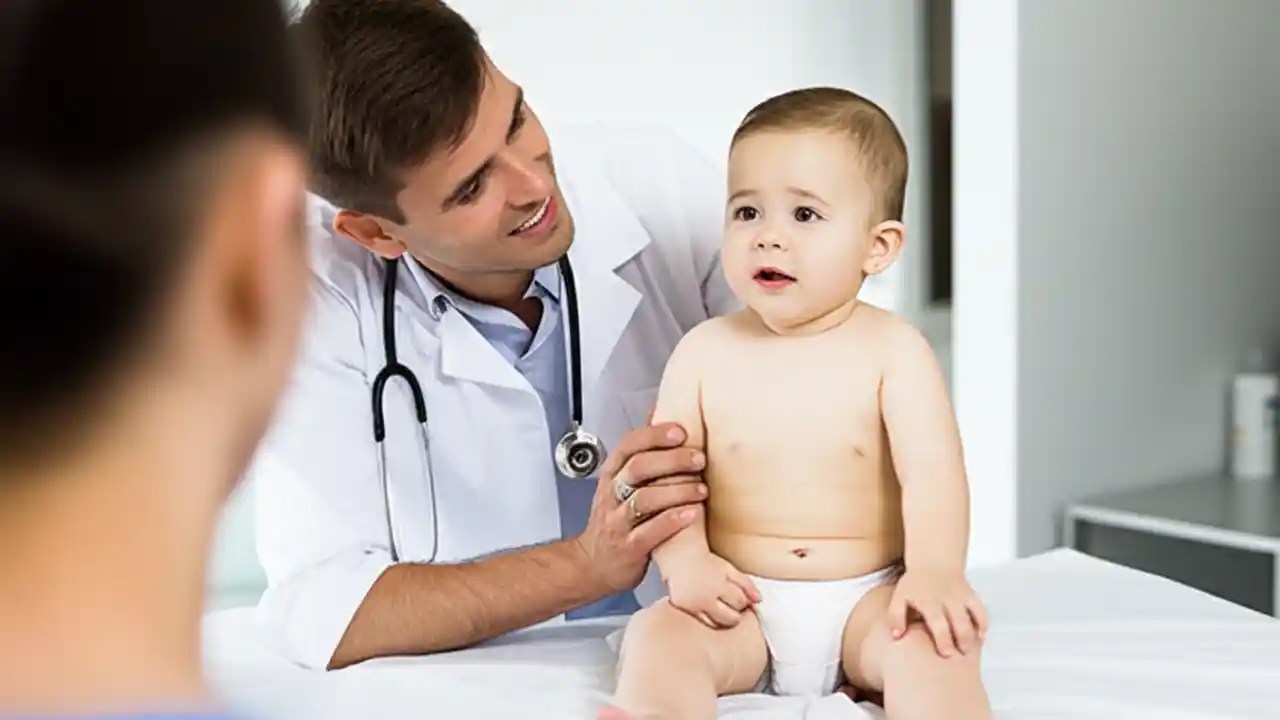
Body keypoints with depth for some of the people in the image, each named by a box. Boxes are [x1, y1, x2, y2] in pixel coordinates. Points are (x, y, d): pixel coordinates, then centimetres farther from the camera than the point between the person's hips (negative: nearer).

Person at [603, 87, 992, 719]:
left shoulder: (892, 350, -4)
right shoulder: (706, 352, 1)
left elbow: (931, 470, -13)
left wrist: (936, 571, -31)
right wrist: (685, 561, -19)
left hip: (865, 599, -1)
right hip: (741, 603, 1)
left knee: (932, 641, -29)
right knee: (658, 635, -25)